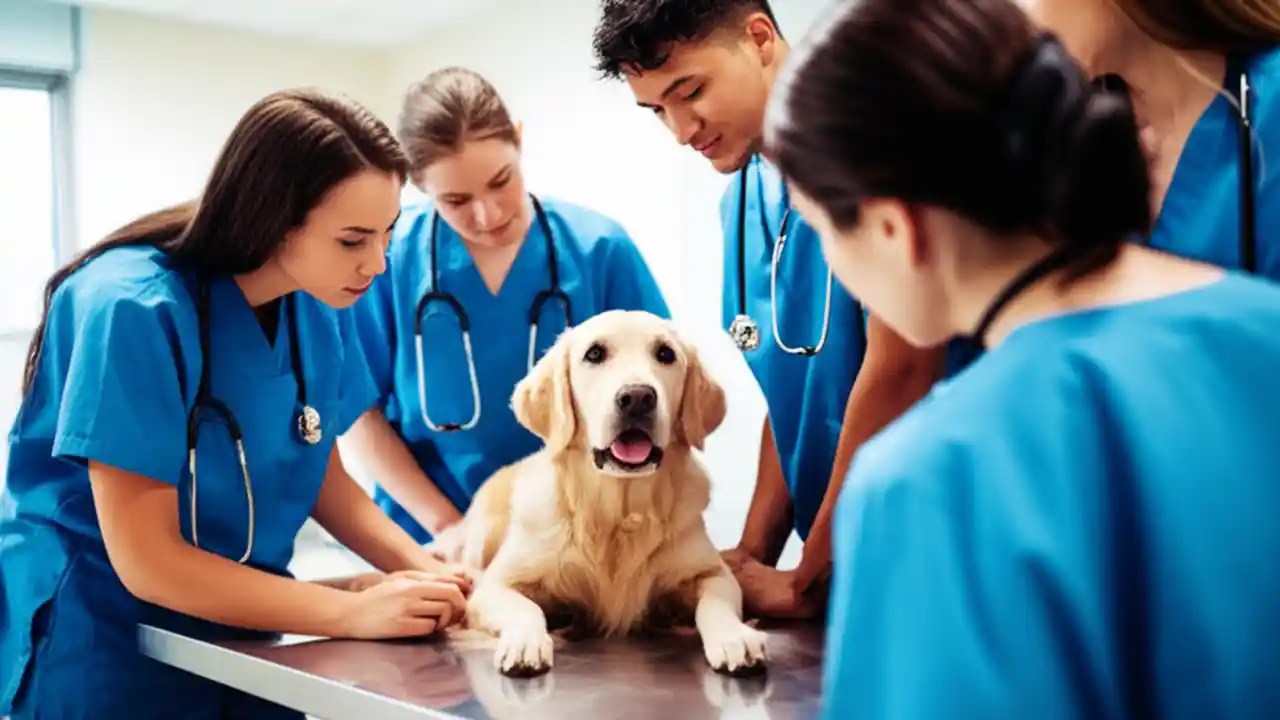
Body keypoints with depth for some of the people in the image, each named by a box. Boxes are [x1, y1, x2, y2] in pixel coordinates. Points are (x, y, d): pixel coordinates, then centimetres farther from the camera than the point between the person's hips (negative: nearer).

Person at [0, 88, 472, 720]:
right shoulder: (134, 309, -26)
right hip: (101, 634, -5)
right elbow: (146, 561, -23)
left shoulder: (318, 306, -9)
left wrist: (424, 570, -13)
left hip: (239, 634, 6)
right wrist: (355, 610, -25)